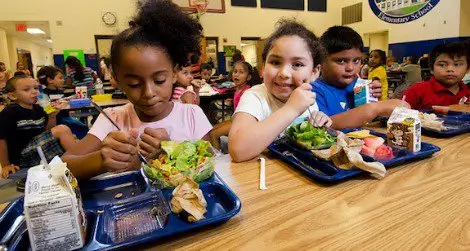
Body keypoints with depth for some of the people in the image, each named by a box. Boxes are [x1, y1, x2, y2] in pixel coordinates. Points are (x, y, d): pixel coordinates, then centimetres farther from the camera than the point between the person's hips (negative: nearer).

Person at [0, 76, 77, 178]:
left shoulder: (38, 109, 6)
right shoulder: (9, 113, -14)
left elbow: (46, 132, 12)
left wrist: (52, 116, -5)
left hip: (40, 149, 8)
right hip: (22, 156, -8)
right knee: (62, 130, -20)